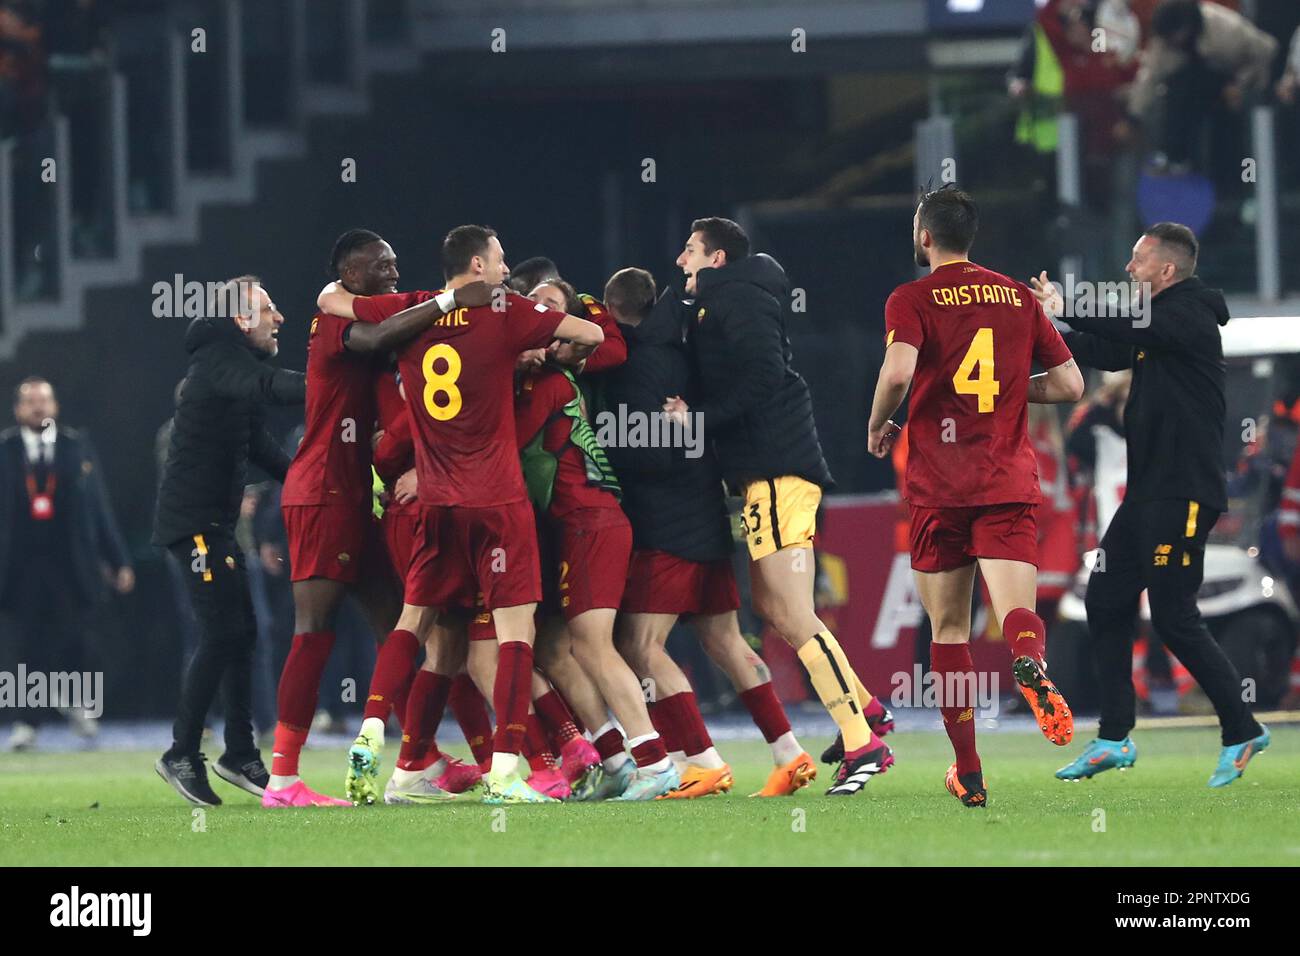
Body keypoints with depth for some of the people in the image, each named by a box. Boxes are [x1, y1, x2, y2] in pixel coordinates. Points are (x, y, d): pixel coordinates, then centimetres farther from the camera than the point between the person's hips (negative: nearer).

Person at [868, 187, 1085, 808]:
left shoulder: (911, 300, -1)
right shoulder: (1018, 296, 10)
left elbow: (898, 371, -20)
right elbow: (1070, 385, 11)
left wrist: (878, 428, -1)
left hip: (938, 487, -2)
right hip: (1010, 484, 2)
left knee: (948, 630, 10)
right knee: (1017, 612, -9)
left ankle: (968, 774, 11)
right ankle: (1030, 665, -47)